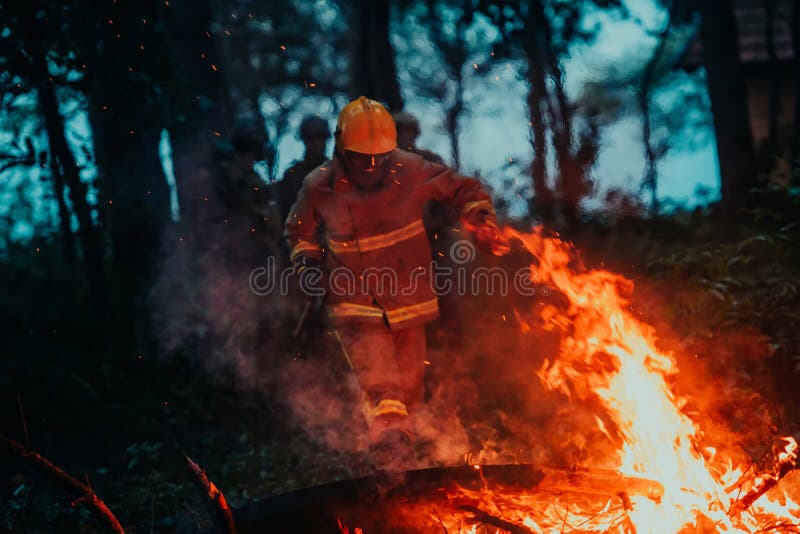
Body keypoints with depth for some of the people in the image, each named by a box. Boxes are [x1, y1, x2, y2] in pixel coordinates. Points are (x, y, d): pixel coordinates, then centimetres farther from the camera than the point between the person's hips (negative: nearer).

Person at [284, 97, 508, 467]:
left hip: (408, 303, 2)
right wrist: (307, 263, -5)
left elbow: (466, 191, 4)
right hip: (356, 307, -2)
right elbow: (299, 232, 12)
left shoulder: (411, 172, -10)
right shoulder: (320, 187, -9)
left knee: (409, 392, 14)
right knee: (381, 387, -23)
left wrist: (484, 227, -11)